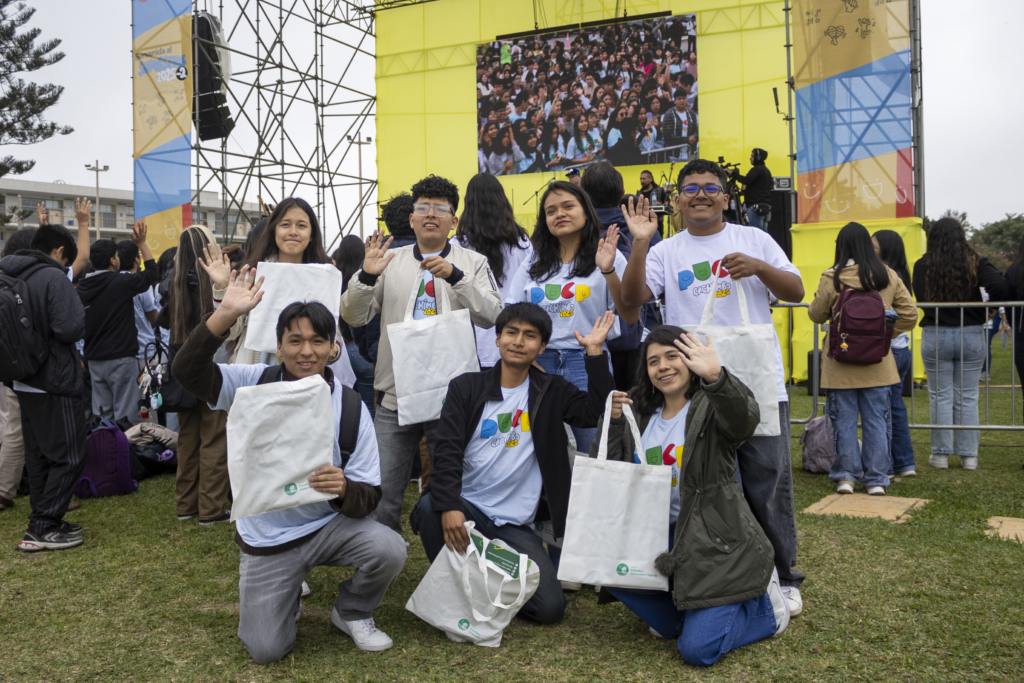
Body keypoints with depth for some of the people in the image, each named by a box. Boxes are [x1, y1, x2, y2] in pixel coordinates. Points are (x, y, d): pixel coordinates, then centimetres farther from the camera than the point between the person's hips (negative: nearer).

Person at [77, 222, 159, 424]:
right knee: (126, 414, -2)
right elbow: (152, 273, -3)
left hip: (95, 360, 6)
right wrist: (141, 242, 1)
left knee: (101, 413, 11)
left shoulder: (82, 288, 5)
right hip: (121, 358, -6)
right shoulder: (121, 282, -13)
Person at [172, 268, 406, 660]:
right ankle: (287, 594, 30)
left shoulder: (350, 407, -10)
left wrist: (343, 491, -35)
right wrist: (226, 315, -34)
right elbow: (187, 371, -22)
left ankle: (351, 613, 6)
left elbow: (369, 495, -11)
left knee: (390, 550, -27)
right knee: (266, 650, -6)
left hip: (329, 524, 0)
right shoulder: (257, 384, -8)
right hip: (266, 538, 0)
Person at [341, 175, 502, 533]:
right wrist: (366, 276, -11)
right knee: (381, 492, 4)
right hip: (395, 396, 1)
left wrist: (456, 276, -19)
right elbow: (353, 316, 5)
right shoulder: (390, 261, 9)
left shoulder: (473, 263, 6)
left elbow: (491, 316, -8)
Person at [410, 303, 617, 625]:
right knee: (429, 506, -35)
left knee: (551, 608, -12)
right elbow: (447, 451, -9)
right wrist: (449, 507, -26)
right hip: (466, 509, -1)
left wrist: (595, 351, -11)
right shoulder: (466, 387, 3)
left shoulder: (551, 391, 9)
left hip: (516, 526, 1)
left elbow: (598, 412, -7)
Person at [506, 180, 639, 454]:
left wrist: (609, 271, -18)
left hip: (589, 363, -3)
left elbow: (631, 317, -7)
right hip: (539, 364, 3)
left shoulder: (606, 256, 2)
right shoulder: (532, 265, 13)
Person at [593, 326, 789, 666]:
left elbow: (744, 420, -36)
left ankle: (764, 605, 15)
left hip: (714, 541, -6)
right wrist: (613, 423, -8)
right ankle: (678, 616, 9)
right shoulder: (642, 414, 9)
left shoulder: (709, 408, -11)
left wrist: (716, 377, -55)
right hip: (661, 536, 6)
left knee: (697, 649, -16)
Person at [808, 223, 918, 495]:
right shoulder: (888, 276, 0)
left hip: (841, 365, -2)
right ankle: (876, 479, 12)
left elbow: (816, 315, -1)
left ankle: (846, 476, 12)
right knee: (876, 421, 9)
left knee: (844, 421, 8)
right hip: (877, 365, 2)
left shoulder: (832, 278, -10)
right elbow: (909, 315, 3)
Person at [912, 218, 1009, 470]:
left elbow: (919, 298, -6)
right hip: (971, 334, 1)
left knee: (940, 396, 7)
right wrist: (984, 313, -2)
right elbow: (998, 285, -16)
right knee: (967, 397, 8)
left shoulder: (923, 265, -3)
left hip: (935, 336, -1)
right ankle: (968, 455, 13)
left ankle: (941, 454, 9)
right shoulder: (976, 262, -3)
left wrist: (937, 313, 9)